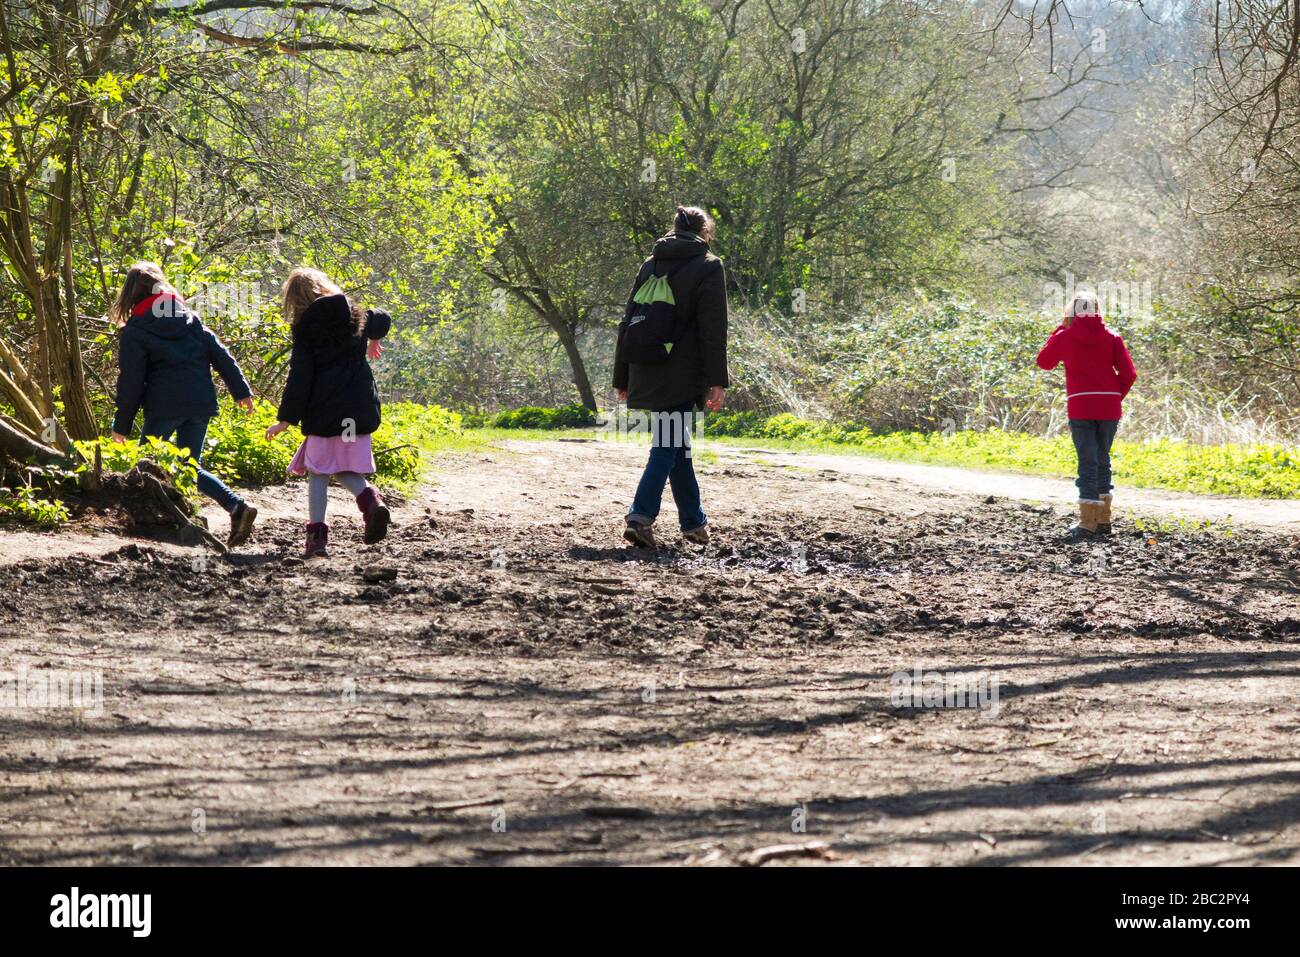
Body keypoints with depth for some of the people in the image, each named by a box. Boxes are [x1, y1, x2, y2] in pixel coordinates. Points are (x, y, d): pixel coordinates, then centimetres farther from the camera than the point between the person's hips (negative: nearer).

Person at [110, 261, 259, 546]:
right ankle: (237, 507, -7)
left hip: (164, 406, -5)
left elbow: (131, 381, -4)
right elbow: (220, 355, 10)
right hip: (201, 403, 5)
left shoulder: (135, 331, -1)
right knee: (190, 466, 12)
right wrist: (241, 391, 12)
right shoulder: (190, 319, 14)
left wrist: (122, 424, 1)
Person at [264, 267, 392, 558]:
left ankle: (317, 535, -3)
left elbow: (300, 378, -11)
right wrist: (373, 341, 52)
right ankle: (370, 499, -14)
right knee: (346, 470, 15)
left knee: (318, 473, 2)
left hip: (325, 414, -5)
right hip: (360, 411, 5)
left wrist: (286, 419, -10)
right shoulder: (355, 318, 9)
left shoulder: (306, 330, -6)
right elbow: (382, 320, 29)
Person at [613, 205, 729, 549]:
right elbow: (713, 329, -10)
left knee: (676, 444, 16)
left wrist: (622, 378, 17)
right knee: (669, 445, -6)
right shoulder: (708, 267, -3)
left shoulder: (650, 265, 13)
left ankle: (694, 521, 23)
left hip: (648, 375, 6)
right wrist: (718, 381, -11)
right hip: (682, 376, -6)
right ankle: (640, 516, -21)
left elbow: (628, 323, 14)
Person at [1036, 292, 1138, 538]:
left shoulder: (1066, 336, 0)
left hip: (1081, 407, -2)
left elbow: (1044, 362, 16)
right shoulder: (1111, 337, 4)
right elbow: (1128, 373, -2)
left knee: (1087, 462, -2)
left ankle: (1088, 522, -9)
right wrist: (1115, 397, 12)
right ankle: (1103, 520, 19)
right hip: (1109, 407, 2)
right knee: (1102, 460, 15)